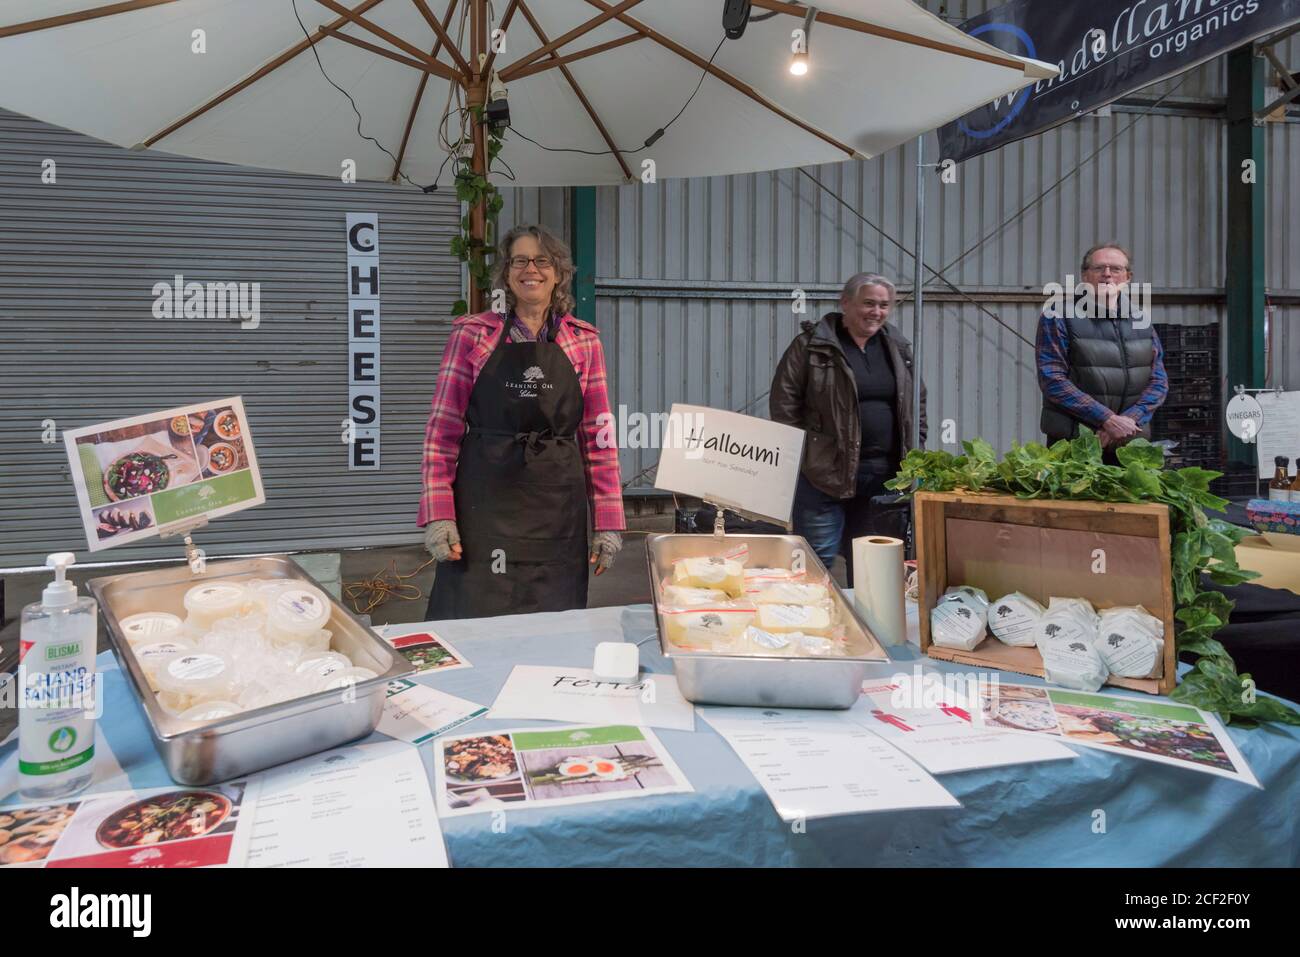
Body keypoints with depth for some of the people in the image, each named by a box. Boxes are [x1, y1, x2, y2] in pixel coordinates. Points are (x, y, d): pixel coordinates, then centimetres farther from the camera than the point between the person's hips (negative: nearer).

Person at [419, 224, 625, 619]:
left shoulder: (584, 341, 7)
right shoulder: (472, 335, 3)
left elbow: (598, 438, 7)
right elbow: (443, 431, 2)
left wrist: (608, 523, 2)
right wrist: (437, 515, -7)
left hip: (558, 510, 2)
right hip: (484, 504, -1)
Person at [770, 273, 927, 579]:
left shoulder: (898, 349, 13)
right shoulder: (812, 345, -5)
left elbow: (917, 401, 20)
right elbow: (783, 401, -6)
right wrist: (798, 455, -9)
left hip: (883, 474, 5)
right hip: (825, 472, -5)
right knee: (818, 560, -2)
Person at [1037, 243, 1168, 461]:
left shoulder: (1141, 321, 13)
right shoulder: (1058, 318, -3)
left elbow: (1158, 381, 9)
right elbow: (1052, 380, -12)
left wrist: (1129, 419, -10)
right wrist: (1107, 419, -17)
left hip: (1131, 443, 4)